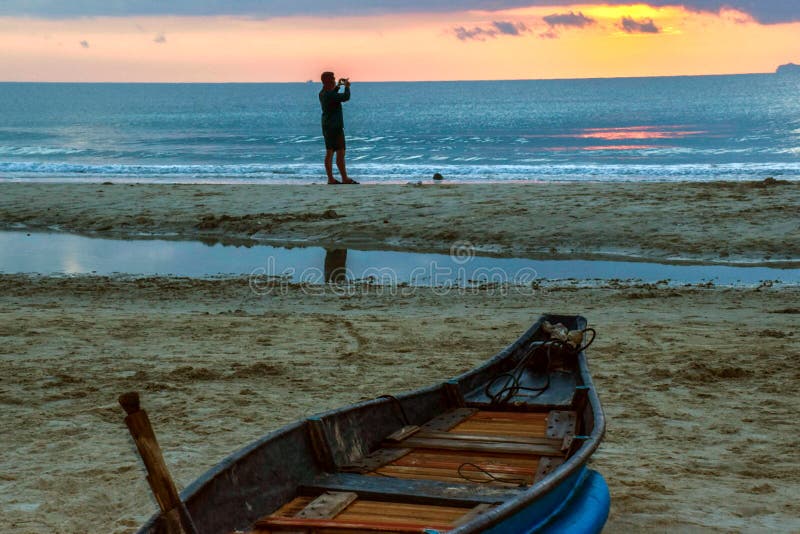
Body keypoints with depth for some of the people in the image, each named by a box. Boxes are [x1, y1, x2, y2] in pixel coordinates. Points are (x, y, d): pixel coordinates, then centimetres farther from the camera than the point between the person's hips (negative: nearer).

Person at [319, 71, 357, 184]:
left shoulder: (322, 93, 9)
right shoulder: (330, 94, -20)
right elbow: (346, 97, -25)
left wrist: (338, 85, 27)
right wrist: (347, 87, -7)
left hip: (327, 127, 10)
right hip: (335, 127, -10)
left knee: (329, 153, 9)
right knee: (340, 153, -6)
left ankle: (330, 179, 10)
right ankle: (345, 179, -3)